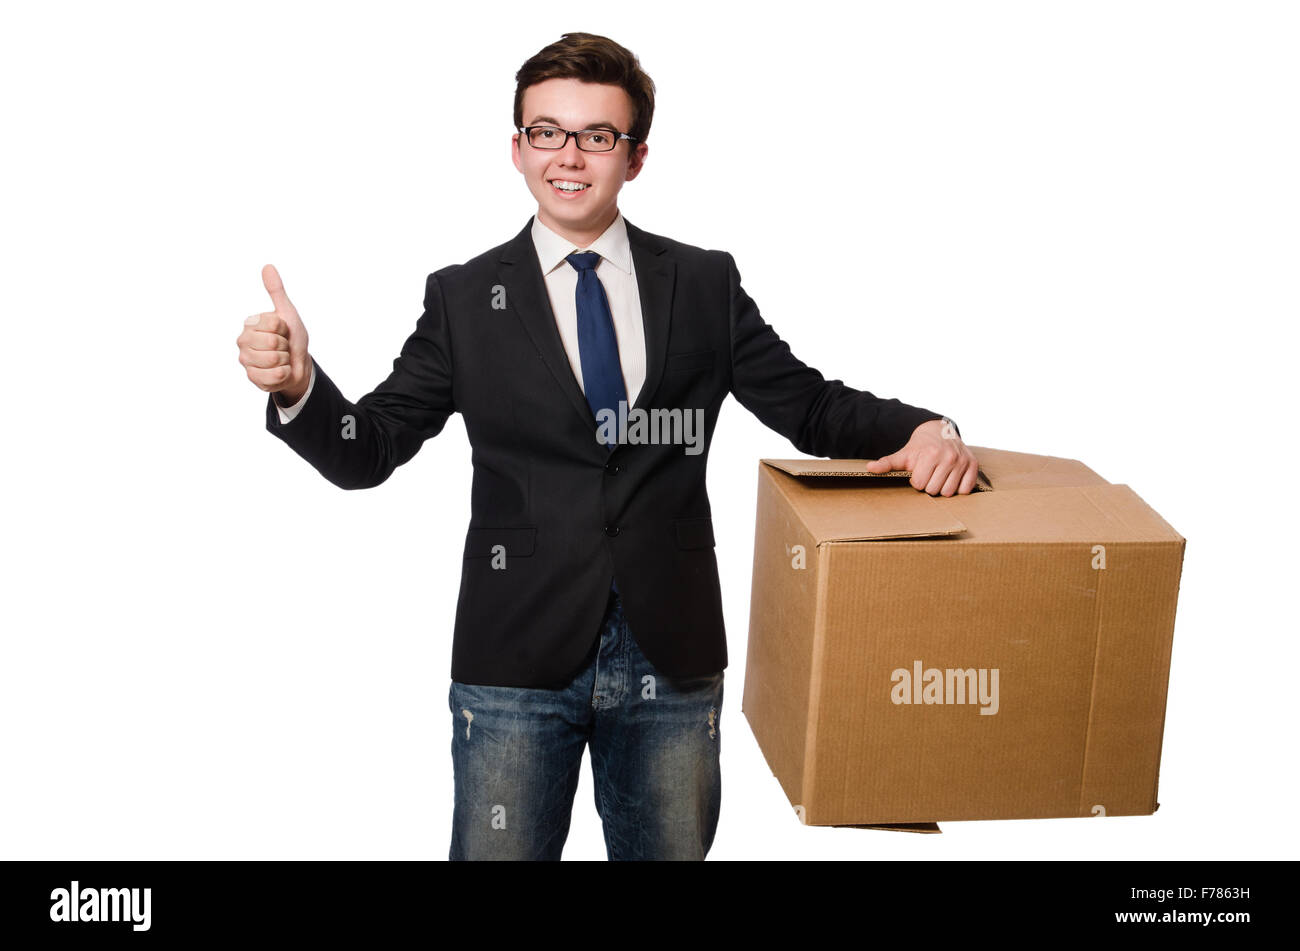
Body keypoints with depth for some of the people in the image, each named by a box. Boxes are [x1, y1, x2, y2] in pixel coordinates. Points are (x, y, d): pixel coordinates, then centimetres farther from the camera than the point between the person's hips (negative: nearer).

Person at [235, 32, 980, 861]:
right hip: (518, 660, -1)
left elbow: (812, 407, 6)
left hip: (672, 658, 2)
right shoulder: (464, 300, 2)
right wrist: (298, 385, -20)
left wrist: (924, 431, -12)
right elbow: (367, 451, 0)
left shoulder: (705, 285, 5)